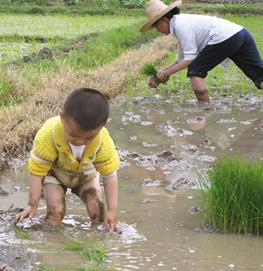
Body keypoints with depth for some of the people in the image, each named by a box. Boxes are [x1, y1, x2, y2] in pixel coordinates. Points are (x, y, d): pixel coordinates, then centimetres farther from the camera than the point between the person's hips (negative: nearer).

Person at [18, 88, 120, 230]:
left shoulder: (103, 140, -33)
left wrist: (112, 210, -25)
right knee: (56, 209, -20)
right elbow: (37, 171, -29)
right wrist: (33, 205, -27)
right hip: (54, 174, -2)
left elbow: (110, 174, -23)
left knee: (96, 207, -11)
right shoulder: (47, 134, -39)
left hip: (85, 174, 2)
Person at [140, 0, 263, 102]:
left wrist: (166, 73, 2)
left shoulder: (180, 25, -4)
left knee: (195, 71, 3)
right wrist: (159, 75, 26)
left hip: (226, 38, -10)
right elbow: (181, 60, 31)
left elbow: (190, 59, -7)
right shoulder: (184, 21, 26)